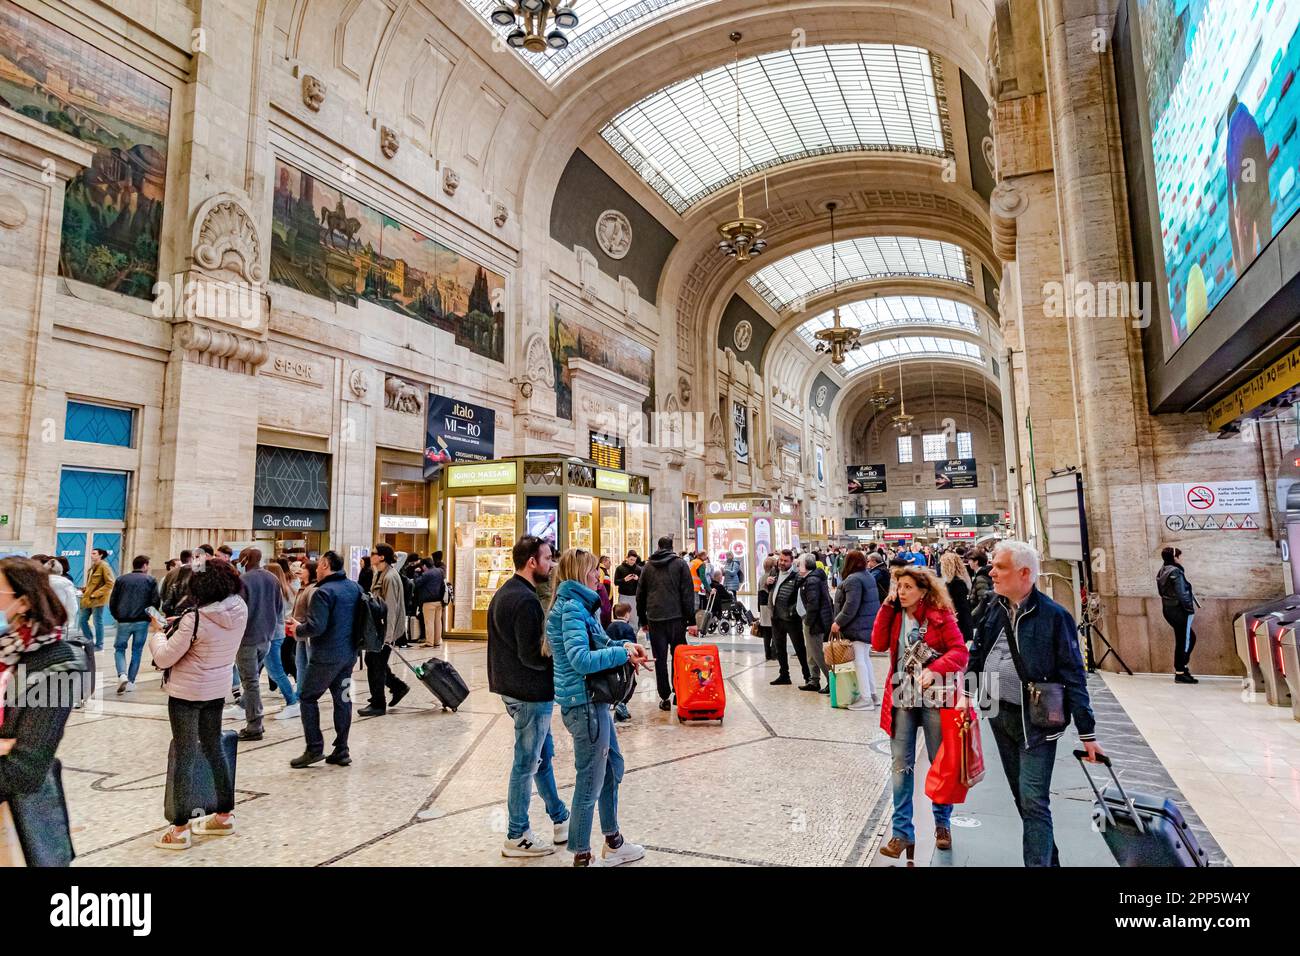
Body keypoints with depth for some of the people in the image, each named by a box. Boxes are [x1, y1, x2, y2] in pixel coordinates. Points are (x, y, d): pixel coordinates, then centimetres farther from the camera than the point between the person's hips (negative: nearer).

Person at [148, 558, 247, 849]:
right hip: (217, 689, 6)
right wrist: (178, 628, 9)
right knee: (213, 748, 19)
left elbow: (163, 658, -16)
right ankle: (225, 815, 29)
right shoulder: (240, 610, -8)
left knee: (186, 756, 4)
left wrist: (156, 632, 0)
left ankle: (180, 829, 14)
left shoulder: (195, 619, -24)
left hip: (186, 692, -6)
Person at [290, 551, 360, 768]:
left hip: (326, 655, -7)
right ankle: (341, 751, 16)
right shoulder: (355, 587, 7)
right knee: (343, 699, 11)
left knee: (307, 697, 8)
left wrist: (298, 629, -5)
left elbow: (316, 626, -22)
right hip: (349, 653, 7)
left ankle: (314, 749, 7)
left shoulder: (322, 592, -16)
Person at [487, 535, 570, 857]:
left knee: (543, 754, 20)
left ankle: (560, 820, 33)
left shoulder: (504, 592, 10)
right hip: (531, 692, -10)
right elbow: (533, 655, -25)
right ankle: (517, 837, 18)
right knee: (527, 763, 4)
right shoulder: (526, 600, -23)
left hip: (511, 686, 10)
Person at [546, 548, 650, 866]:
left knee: (612, 766, 22)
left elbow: (597, 643, 15)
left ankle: (613, 843, 38)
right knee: (590, 781, 2)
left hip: (593, 700, 11)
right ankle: (582, 857, 18)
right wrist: (623, 654, -21)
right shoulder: (571, 608, -19)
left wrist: (624, 645, -3)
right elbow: (581, 659, -28)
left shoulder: (578, 605, 12)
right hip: (584, 703, -11)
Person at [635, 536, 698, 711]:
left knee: (660, 659, 5)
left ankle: (665, 697, 7)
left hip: (654, 619, 2)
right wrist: (691, 620, -3)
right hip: (676, 618, -1)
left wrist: (642, 620, 20)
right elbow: (688, 594, -4)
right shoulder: (680, 564, 2)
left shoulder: (647, 567, 11)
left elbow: (640, 595, 14)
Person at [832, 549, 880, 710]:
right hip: (869, 624, 10)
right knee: (865, 659, 18)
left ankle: (865, 699, -3)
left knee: (859, 661, -5)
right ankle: (871, 694, 24)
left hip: (858, 627, -10)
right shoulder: (868, 576, 13)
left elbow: (851, 606, -24)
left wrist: (838, 622, -15)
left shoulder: (853, 579, -17)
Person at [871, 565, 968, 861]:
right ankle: (902, 832, 13)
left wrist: (934, 669, -29)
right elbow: (878, 644, -7)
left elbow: (960, 651, -14)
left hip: (934, 698, -3)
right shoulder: (895, 615, 5)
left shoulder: (940, 615, -7)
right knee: (901, 765, 4)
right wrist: (887, 607, -10)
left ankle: (942, 823, 33)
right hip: (902, 698, 3)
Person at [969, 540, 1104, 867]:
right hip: (999, 716, 6)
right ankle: (1048, 858, 33)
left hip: (1036, 720, -6)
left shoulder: (1053, 615, -13)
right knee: (1022, 798, 17)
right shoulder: (995, 610, 4)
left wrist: (1087, 733, -10)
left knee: (1034, 802, -6)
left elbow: (1074, 677, -12)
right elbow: (976, 657, 11)